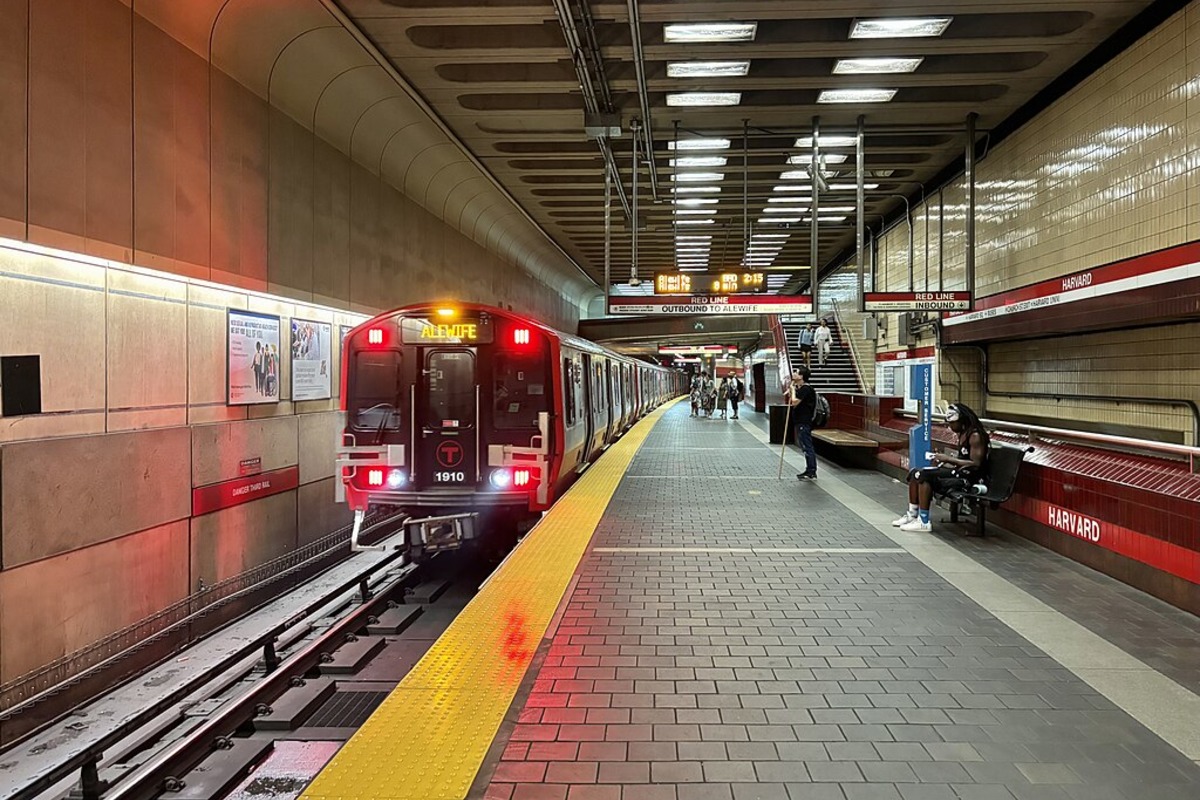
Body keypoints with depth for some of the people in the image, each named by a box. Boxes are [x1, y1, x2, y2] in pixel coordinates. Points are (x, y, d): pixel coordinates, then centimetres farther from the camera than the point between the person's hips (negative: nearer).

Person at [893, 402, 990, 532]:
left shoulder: (975, 436, -14)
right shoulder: (962, 433, 14)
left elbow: (975, 464, -21)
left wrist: (948, 459, -21)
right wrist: (942, 460, 1)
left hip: (967, 477, -10)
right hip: (957, 471, 10)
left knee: (924, 476, -26)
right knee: (915, 473, -1)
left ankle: (924, 522, -22)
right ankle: (912, 514, 0)